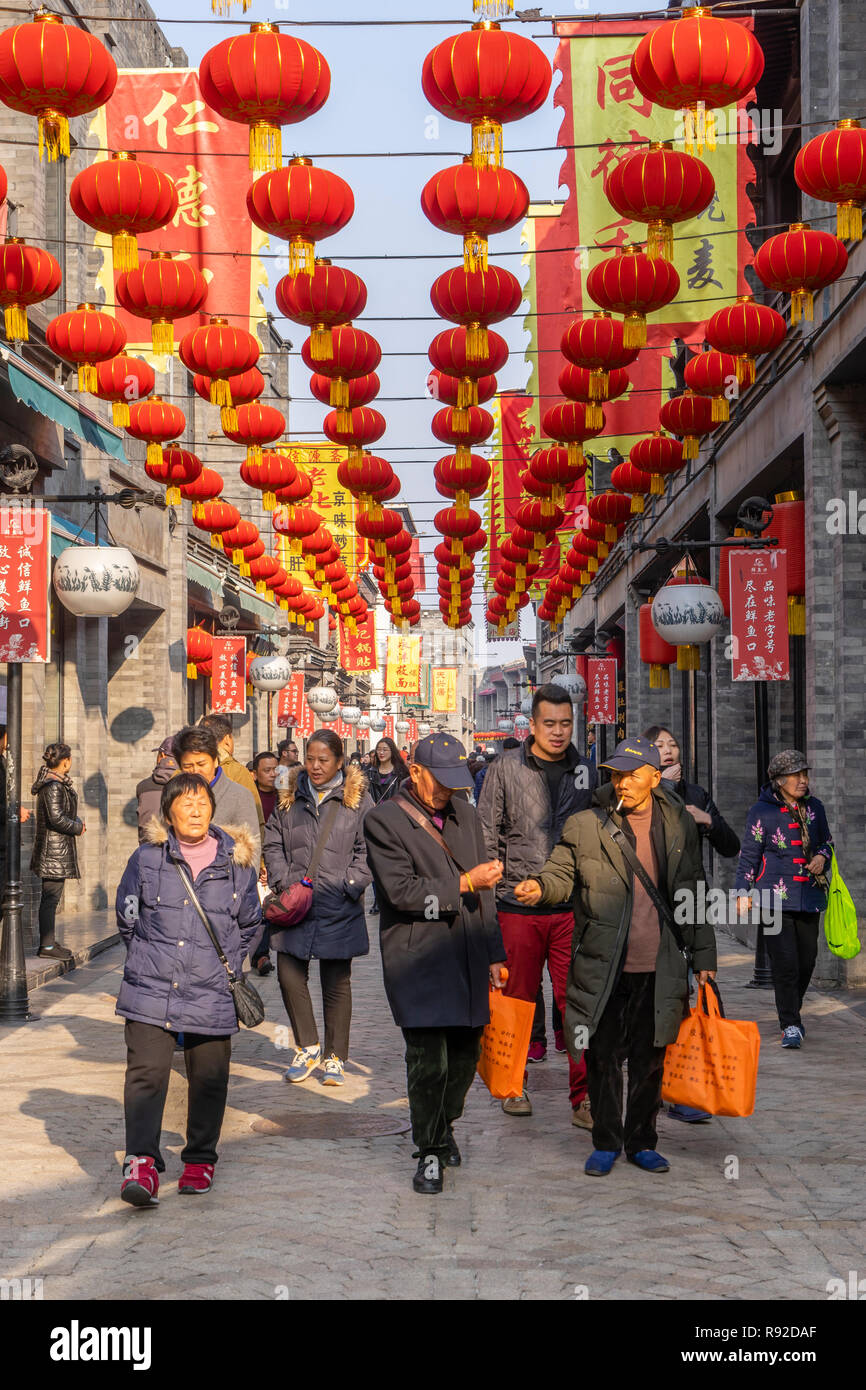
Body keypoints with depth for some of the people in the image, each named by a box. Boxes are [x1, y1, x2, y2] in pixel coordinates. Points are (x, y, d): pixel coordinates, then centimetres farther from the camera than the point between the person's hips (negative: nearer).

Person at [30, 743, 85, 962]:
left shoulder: (58, 783, 14)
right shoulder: (53, 786, -18)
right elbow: (56, 818, -24)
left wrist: (77, 821, 6)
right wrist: (77, 828, -9)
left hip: (56, 847, 11)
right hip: (55, 847, -11)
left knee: (50, 895, 16)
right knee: (51, 896, -7)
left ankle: (48, 940, 24)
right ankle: (47, 945, -5)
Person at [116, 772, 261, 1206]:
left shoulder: (236, 862, 3)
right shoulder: (147, 859, 1)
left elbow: (248, 924, 17)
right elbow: (126, 918, 15)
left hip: (211, 994, 1)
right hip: (150, 991, -1)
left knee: (208, 1080, 8)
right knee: (146, 1073, -12)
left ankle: (200, 1161, 24)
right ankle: (142, 1163, -14)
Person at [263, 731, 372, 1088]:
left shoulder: (357, 800, 2)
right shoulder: (290, 798, 11)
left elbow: (366, 851, 0)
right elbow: (273, 845, 12)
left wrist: (348, 886, -11)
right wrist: (284, 881, -2)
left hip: (338, 910, -2)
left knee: (336, 983, 5)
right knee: (289, 974, -2)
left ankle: (334, 1057, 17)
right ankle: (307, 1048, 16)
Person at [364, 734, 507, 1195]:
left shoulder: (465, 814, 14)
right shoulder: (384, 820, -6)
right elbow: (402, 892, -15)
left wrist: (494, 952, 16)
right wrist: (464, 883, -16)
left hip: (468, 956, 6)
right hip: (418, 960, -6)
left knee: (465, 1052, 11)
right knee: (428, 1059, -8)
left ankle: (445, 1125, 36)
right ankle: (429, 1152, 8)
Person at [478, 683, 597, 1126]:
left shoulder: (586, 772, 9)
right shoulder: (505, 770, 1)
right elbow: (487, 837, 3)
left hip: (572, 907, 1)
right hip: (518, 907, -1)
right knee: (517, 1000, 11)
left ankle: (584, 1098, 0)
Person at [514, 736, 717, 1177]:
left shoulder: (679, 824, 7)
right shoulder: (585, 825, 0)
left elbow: (693, 892, 12)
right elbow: (562, 873, 2)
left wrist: (703, 956, 11)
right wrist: (539, 886, -22)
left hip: (658, 967, 2)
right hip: (602, 966, -1)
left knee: (650, 1058, 10)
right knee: (602, 1057, 5)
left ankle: (642, 1141, 25)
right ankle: (605, 1143, 20)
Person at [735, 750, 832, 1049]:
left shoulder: (814, 807, 11)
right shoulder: (762, 811, -2)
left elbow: (827, 842, 23)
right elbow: (749, 854, 1)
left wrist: (822, 858, 1)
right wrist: (743, 892, -4)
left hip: (809, 895, 5)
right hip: (776, 897, -5)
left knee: (807, 959, 8)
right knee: (784, 962, -11)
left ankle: (792, 1012, 30)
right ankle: (790, 1025, -5)